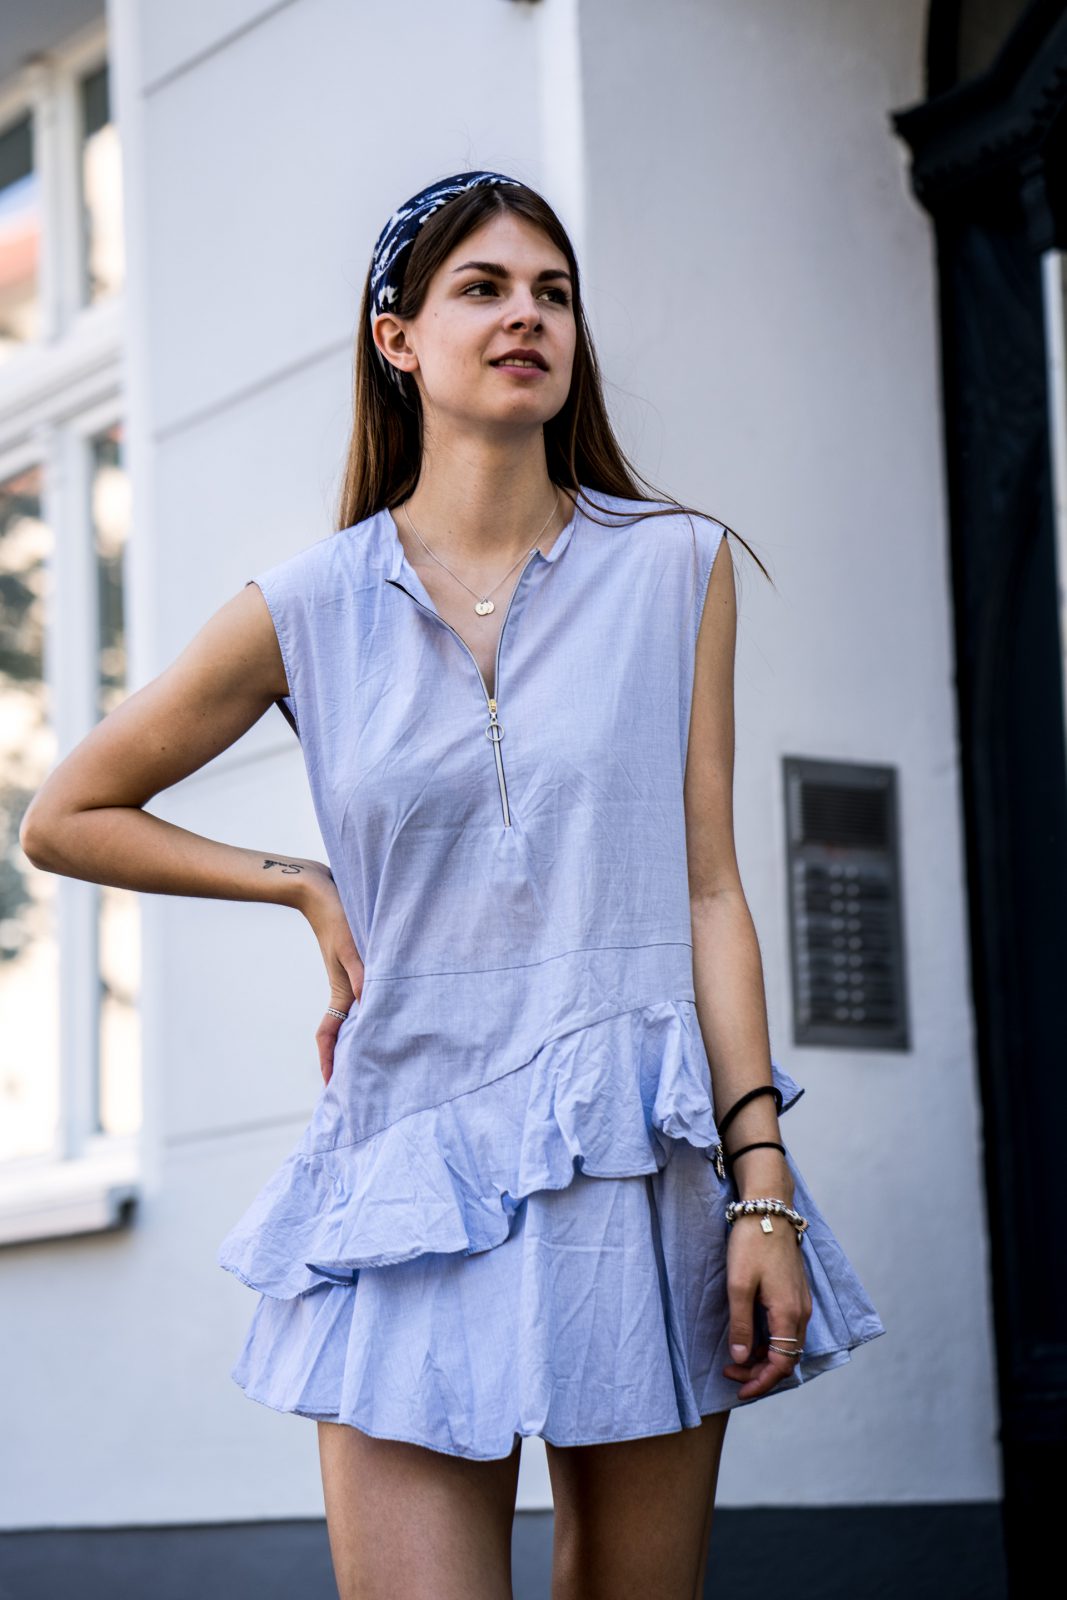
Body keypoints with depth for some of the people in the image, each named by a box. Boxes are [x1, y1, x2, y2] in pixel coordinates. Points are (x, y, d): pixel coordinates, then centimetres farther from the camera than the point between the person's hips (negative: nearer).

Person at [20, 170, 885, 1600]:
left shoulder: (675, 566, 5)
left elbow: (707, 887, 2)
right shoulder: (311, 607, 3)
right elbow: (66, 820, 14)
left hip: (648, 1174, 1)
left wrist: (766, 1186, -5)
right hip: (415, 1181, -1)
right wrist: (308, 887, 6)